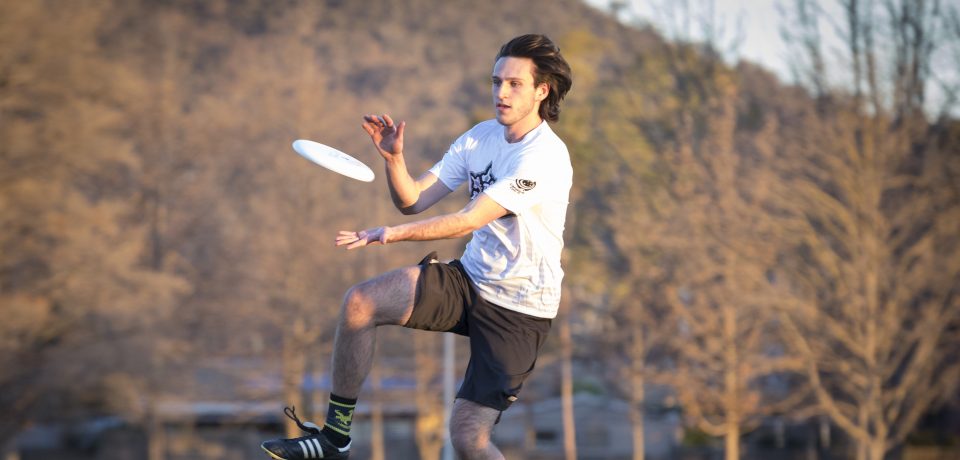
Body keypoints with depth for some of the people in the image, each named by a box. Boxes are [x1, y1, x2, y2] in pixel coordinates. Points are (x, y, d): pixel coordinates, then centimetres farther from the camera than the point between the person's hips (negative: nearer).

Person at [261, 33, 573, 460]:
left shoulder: (546, 158, -21)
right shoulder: (482, 136, 3)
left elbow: (469, 220, -28)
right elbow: (413, 200, 1)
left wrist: (394, 233, -36)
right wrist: (394, 158, -18)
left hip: (517, 308, -7)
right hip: (470, 280, 7)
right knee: (360, 302, -14)